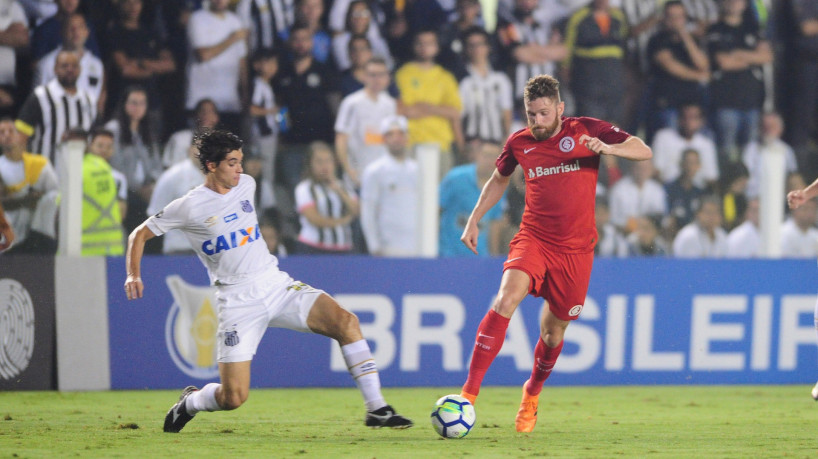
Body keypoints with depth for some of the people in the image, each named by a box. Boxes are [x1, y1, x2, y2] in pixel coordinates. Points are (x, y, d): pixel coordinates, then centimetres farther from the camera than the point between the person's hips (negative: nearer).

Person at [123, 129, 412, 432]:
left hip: (277, 285, 5)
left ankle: (376, 409, -15)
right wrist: (134, 276, -14)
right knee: (233, 398, -12)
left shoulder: (246, 185, 7)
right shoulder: (190, 207, -8)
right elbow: (140, 234, 1)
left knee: (345, 322, -20)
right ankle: (189, 402, 25)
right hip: (238, 302, -5)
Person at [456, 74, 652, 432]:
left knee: (553, 331, 8)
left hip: (575, 248, 0)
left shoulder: (586, 131, -3)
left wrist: (607, 148, -25)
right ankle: (469, 392, -29)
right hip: (533, 238, 0)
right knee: (506, 299, -26)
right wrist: (474, 221, 18)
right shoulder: (519, 143, 5)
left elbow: (644, 152, -6)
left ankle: (532, 395, 38)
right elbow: (498, 180, 25)